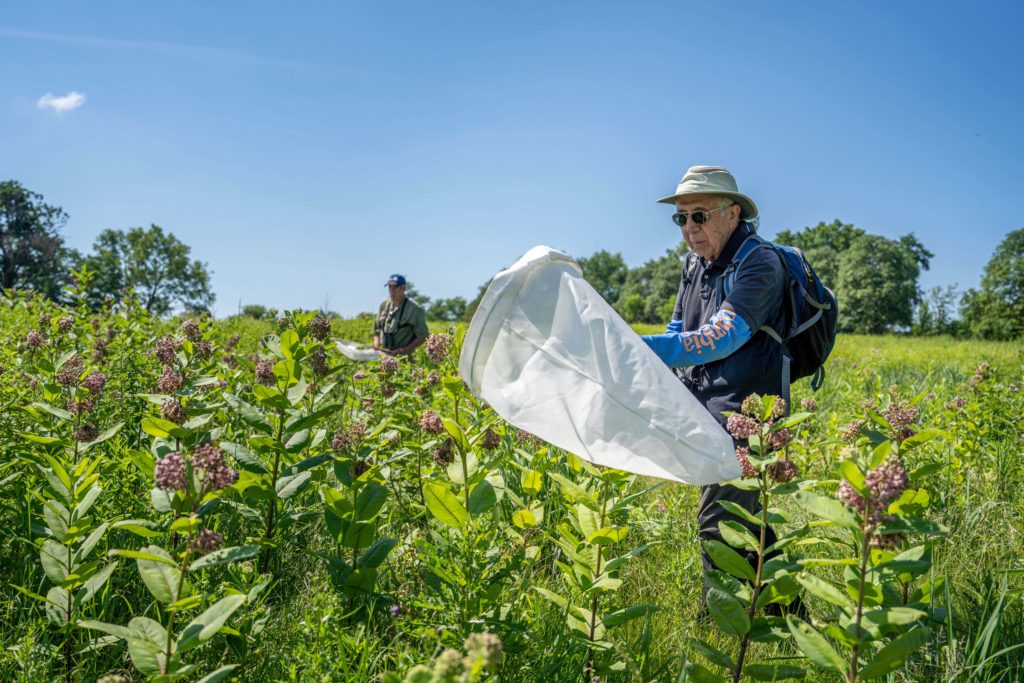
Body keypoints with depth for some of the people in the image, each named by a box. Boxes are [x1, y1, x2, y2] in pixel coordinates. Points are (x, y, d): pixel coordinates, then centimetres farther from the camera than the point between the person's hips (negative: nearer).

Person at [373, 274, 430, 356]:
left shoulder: (415, 309, -6)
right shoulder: (384, 305, 13)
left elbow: (422, 336, -5)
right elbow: (377, 329, 22)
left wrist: (405, 350, -15)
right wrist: (376, 344, 3)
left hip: (404, 357, -5)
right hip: (383, 356, 5)